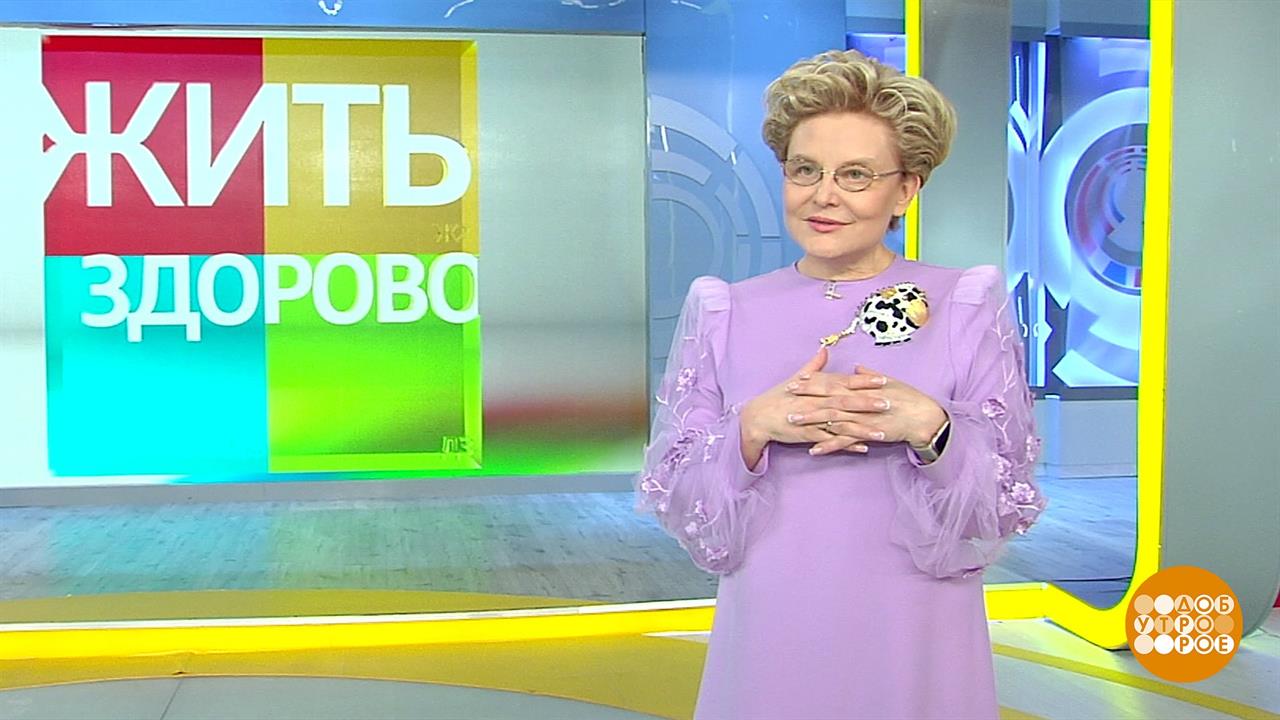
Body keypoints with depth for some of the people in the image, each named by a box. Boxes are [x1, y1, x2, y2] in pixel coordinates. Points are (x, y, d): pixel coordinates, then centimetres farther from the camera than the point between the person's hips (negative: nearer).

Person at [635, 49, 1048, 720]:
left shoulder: (969, 306, -4)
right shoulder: (722, 313, 0)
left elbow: (1001, 512, -5)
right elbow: (676, 502, -2)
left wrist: (928, 429, -22)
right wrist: (753, 429, -18)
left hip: (914, 648, -1)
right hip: (769, 645, 1)